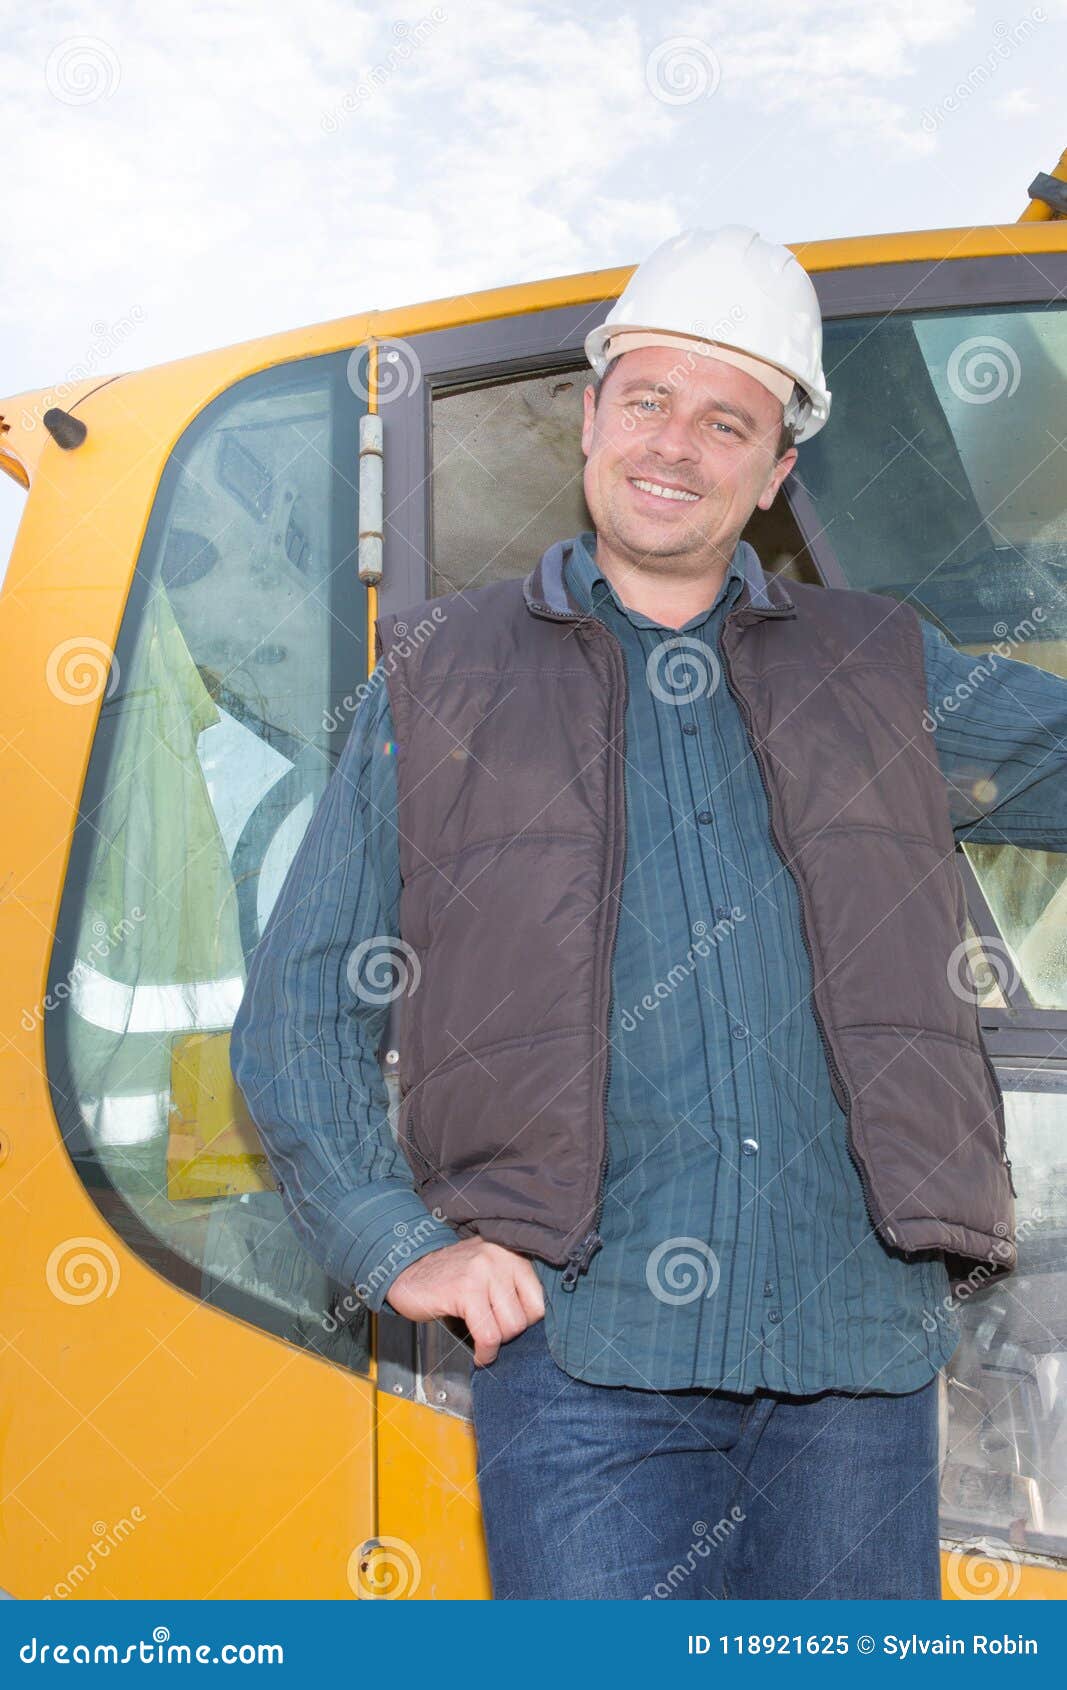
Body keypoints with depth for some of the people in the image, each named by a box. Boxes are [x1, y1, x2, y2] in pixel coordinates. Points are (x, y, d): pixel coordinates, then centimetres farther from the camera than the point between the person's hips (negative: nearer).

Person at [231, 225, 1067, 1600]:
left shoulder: (883, 669, 16)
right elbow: (298, 1003, 9)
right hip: (584, 1346, -2)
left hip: (858, 1341, 3)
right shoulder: (444, 677, 11)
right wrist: (398, 1245, -2)